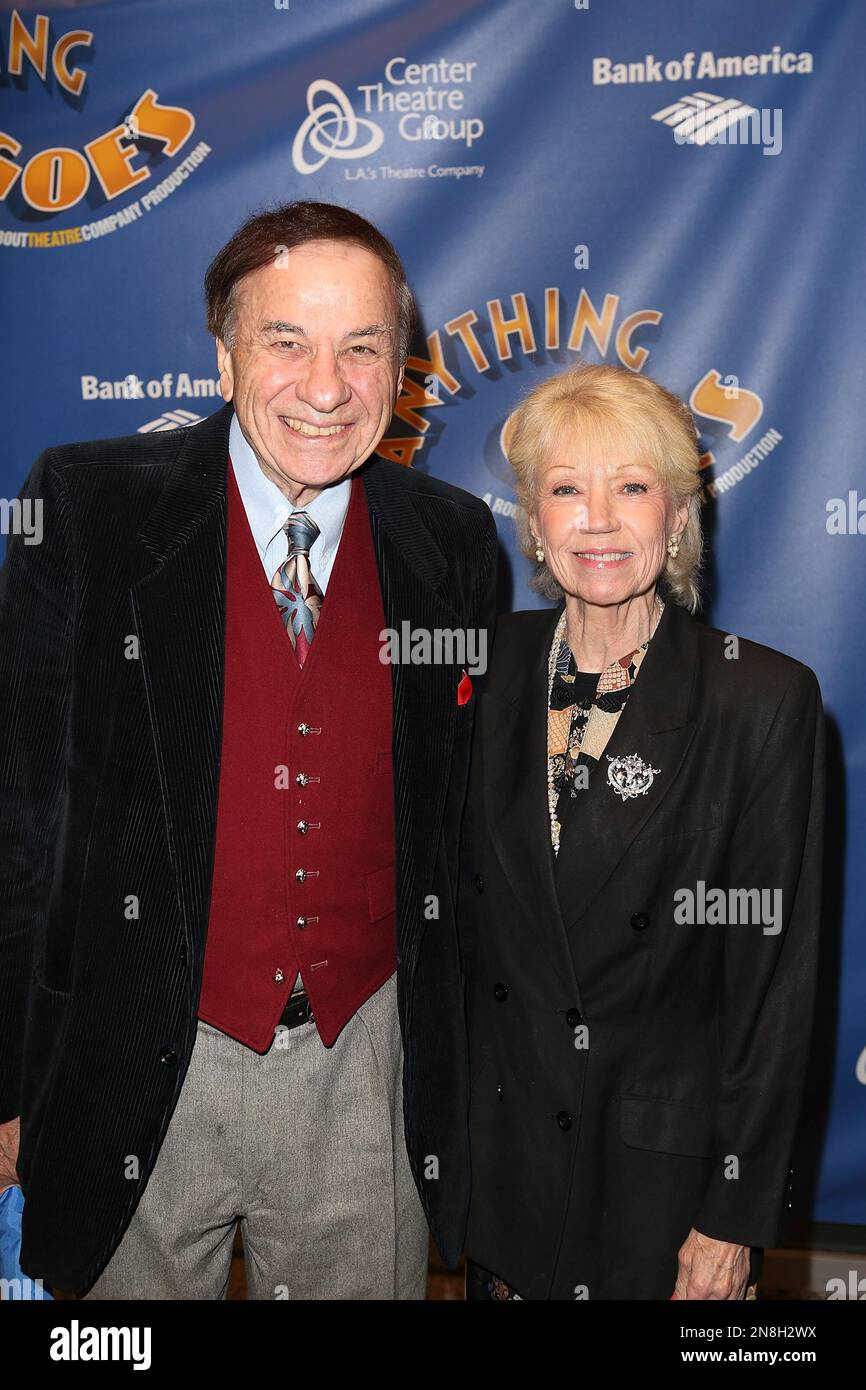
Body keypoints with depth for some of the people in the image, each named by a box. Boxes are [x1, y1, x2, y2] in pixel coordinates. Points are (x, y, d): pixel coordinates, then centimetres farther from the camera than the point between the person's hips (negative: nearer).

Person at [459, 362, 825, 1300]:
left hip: (666, 1166, -3)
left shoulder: (766, 698, -15)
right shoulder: (496, 668, -3)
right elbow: (469, 910, 4)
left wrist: (734, 1219, -10)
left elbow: (775, 975, -12)